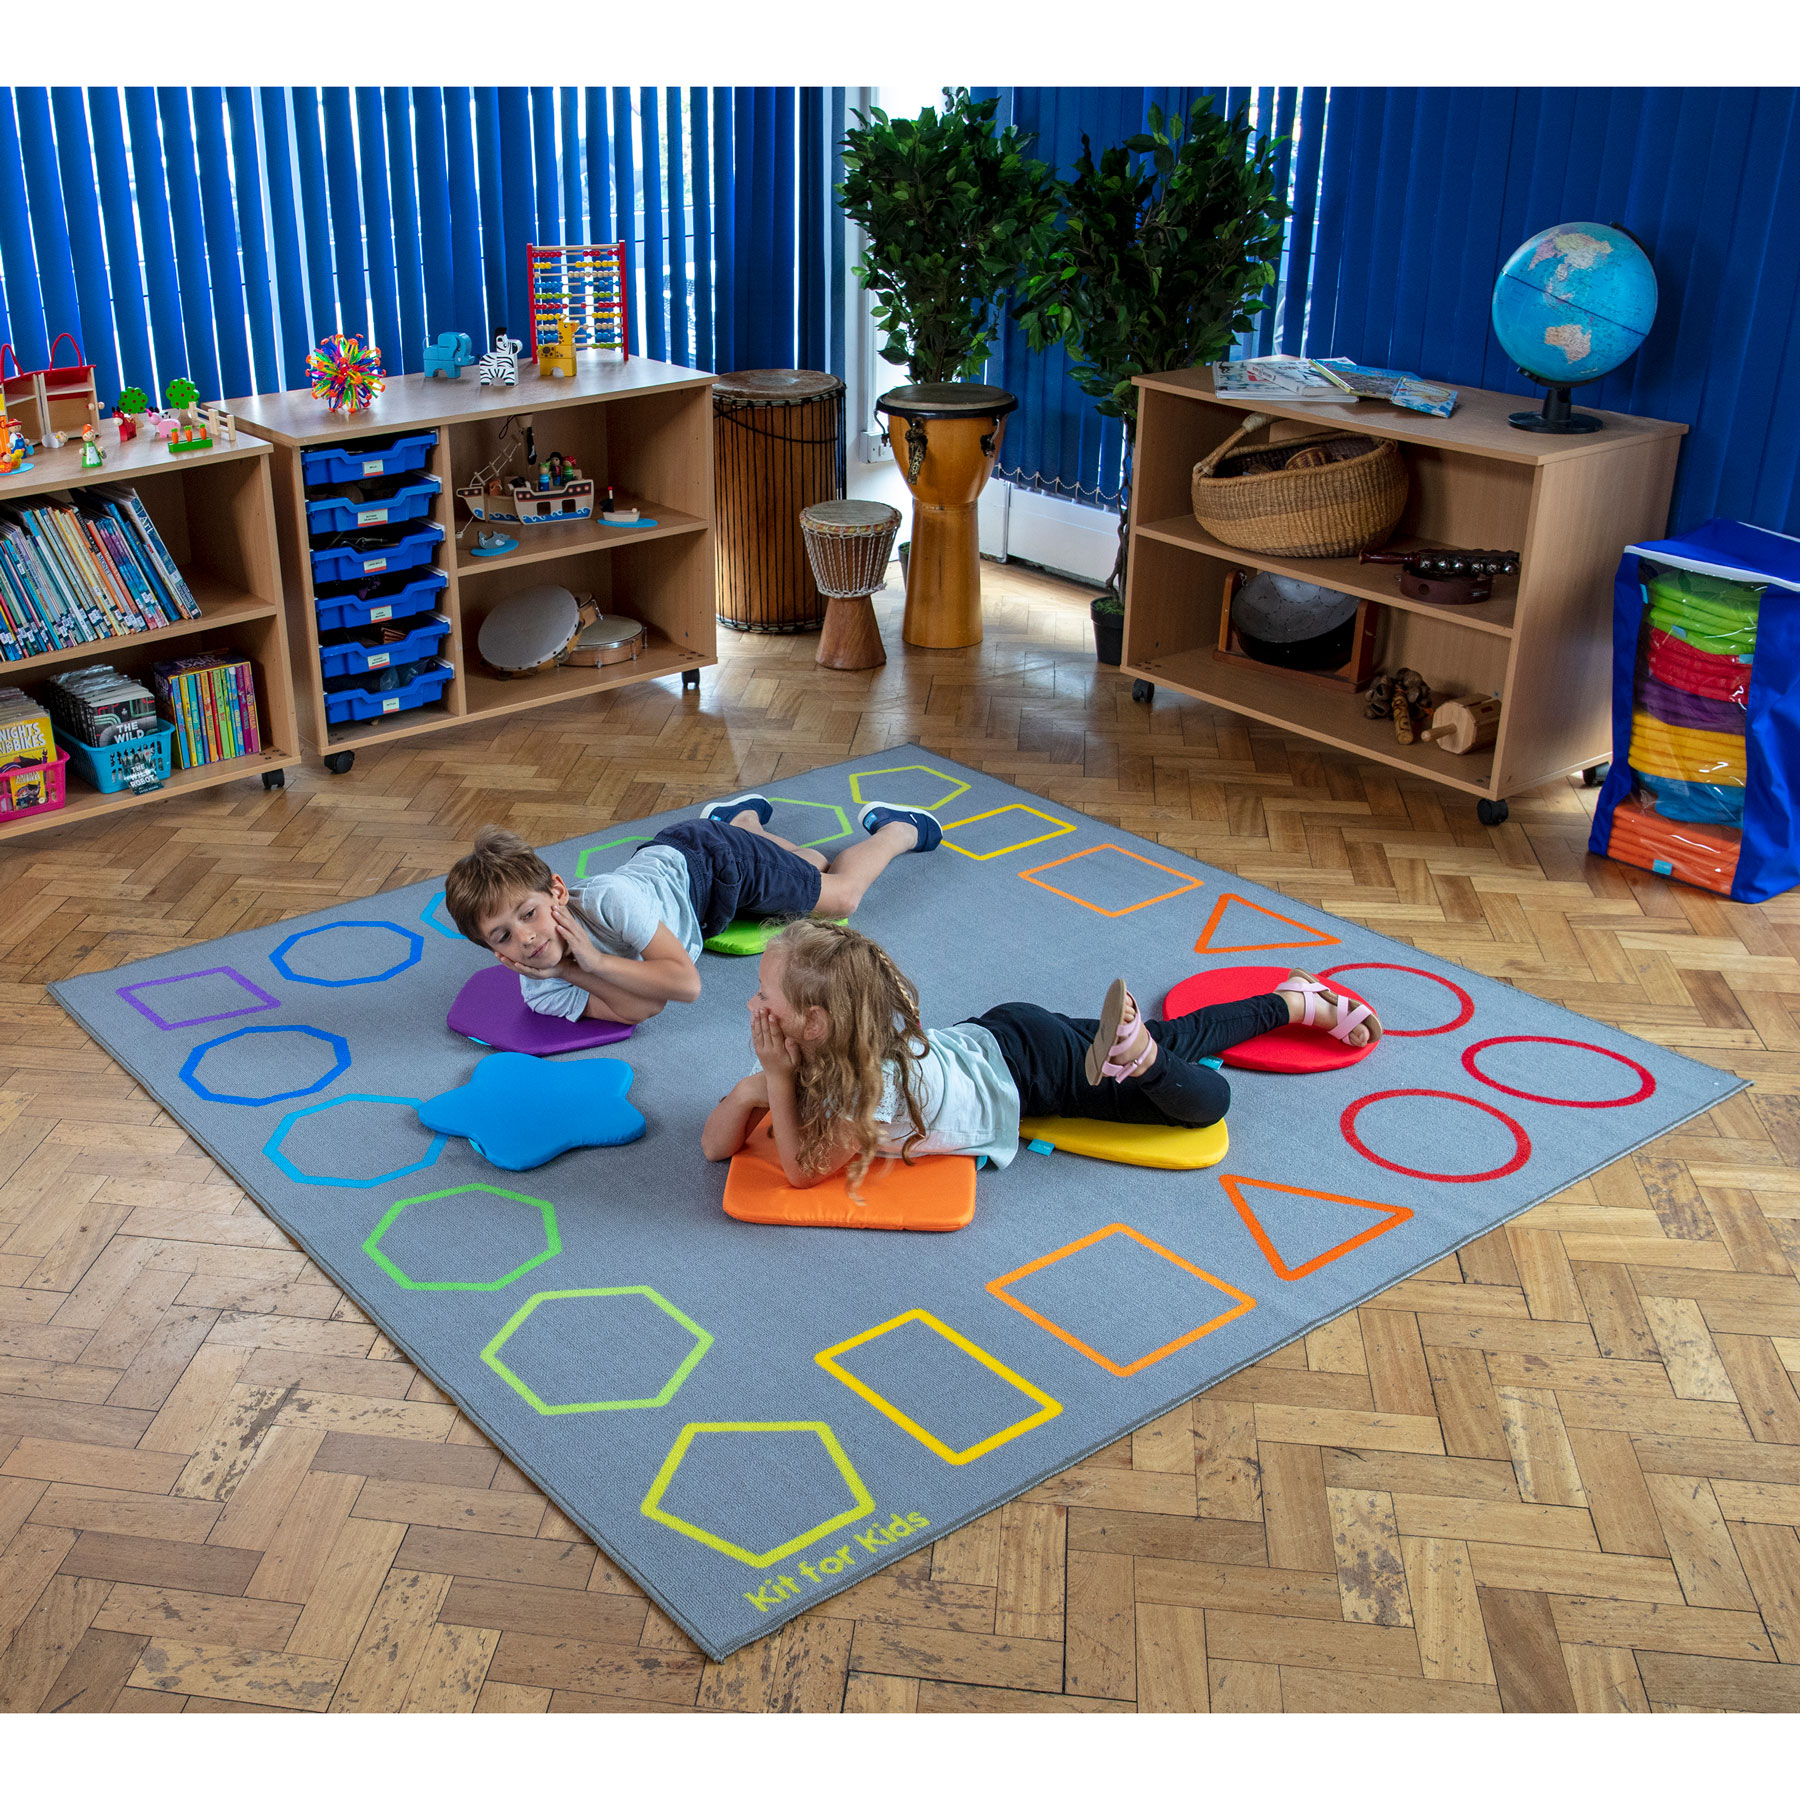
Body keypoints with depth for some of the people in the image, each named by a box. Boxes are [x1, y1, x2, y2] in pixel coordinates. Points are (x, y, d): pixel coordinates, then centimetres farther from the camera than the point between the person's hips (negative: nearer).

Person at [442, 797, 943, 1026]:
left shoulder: (608, 898, -46)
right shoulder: (537, 989, -30)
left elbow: (687, 981, -45)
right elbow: (640, 1009, -37)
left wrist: (594, 961, -51)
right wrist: (568, 970, -47)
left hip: (705, 861, -5)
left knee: (840, 893, 15)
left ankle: (896, 827, 42)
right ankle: (747, 815, 65)